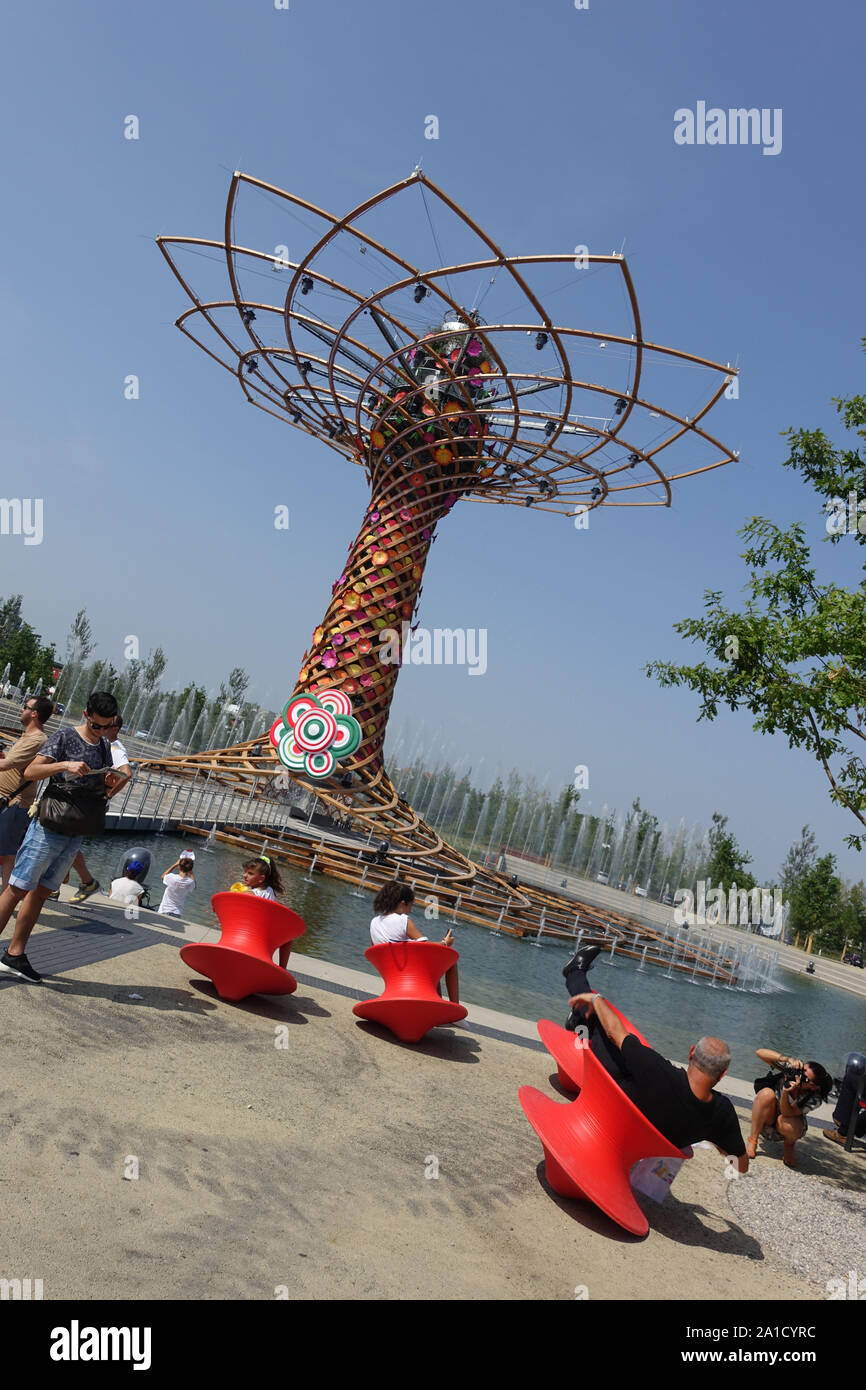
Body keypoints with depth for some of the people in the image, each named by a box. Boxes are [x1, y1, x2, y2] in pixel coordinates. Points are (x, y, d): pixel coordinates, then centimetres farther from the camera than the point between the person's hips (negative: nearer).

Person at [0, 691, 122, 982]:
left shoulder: (105, 747, 12)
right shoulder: (64, 738, -7)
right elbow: (30, 771, -16)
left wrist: (109, 784, 0)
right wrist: (64, 765, -30)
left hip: (76, 834, 6)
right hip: (49, 827, -6)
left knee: (41, 892, 10)